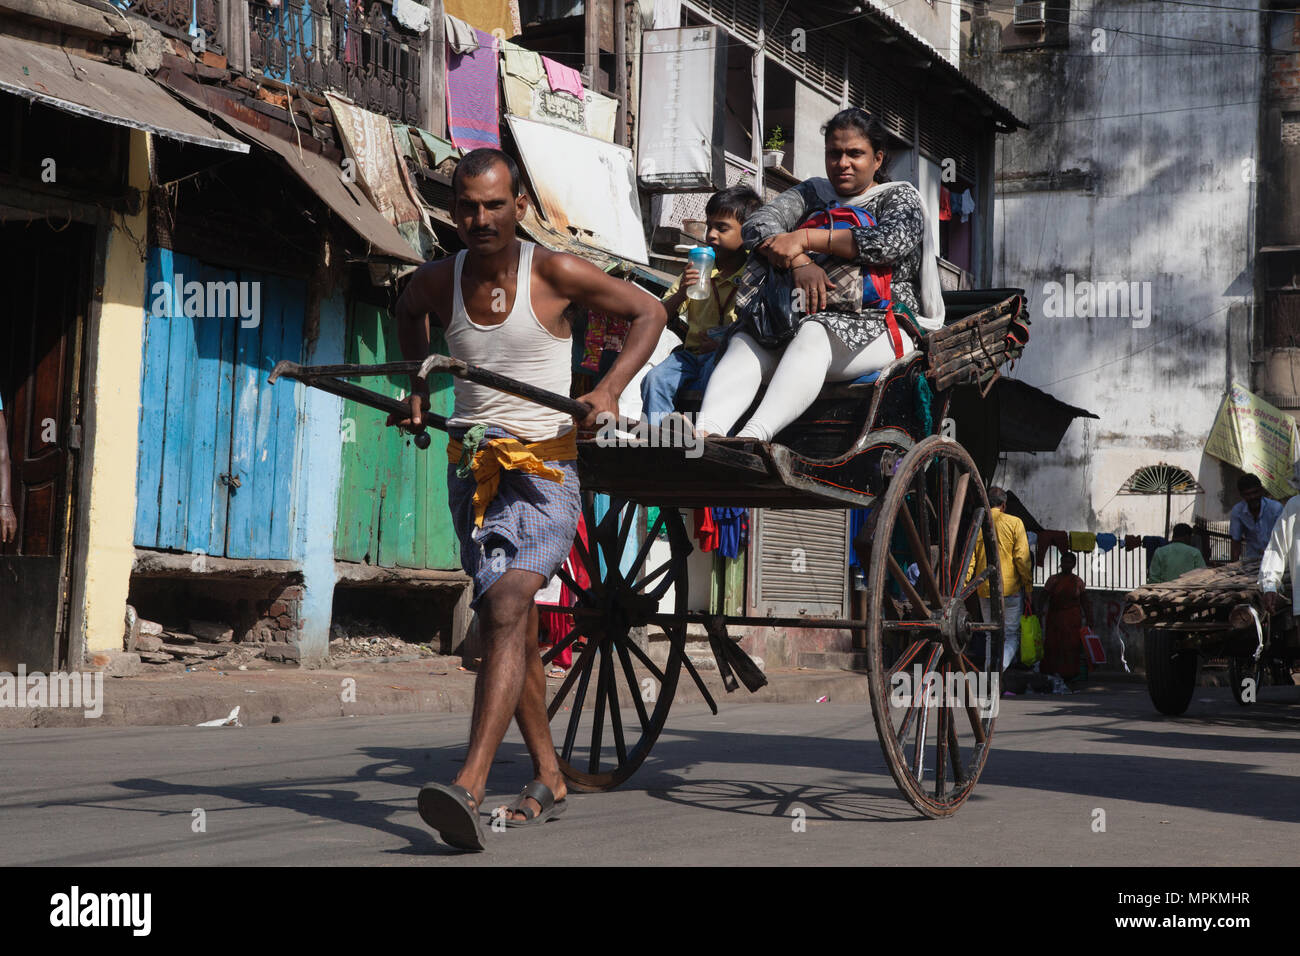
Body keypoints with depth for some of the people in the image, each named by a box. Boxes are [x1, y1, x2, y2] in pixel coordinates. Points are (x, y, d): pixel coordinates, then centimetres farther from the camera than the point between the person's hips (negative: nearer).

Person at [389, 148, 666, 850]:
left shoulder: (554, 272, -8)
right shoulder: (438, 281, 4)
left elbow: (649, 312, 2)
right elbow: (407, 311, 29)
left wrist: (609, 389, -9)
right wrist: (418, 386, 18)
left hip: (544, 465, -5)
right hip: (473, 466, 5)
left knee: (506, 610, -22)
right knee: (509, 628, 10)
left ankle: (468, 789, -30)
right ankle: (549, 780, 25)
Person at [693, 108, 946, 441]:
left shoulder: (900, 197, 9)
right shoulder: (813, 192, 21)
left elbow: (892, 242, -15)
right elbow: (757, 225, 4)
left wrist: (804, 238, -17)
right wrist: (799, 262, -18)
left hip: (880, 326, -5)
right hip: (808, 319, 5)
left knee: (813, 333, -37)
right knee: (745, 340, -26)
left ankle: (752, 437, -57)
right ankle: (705, 433, -51)